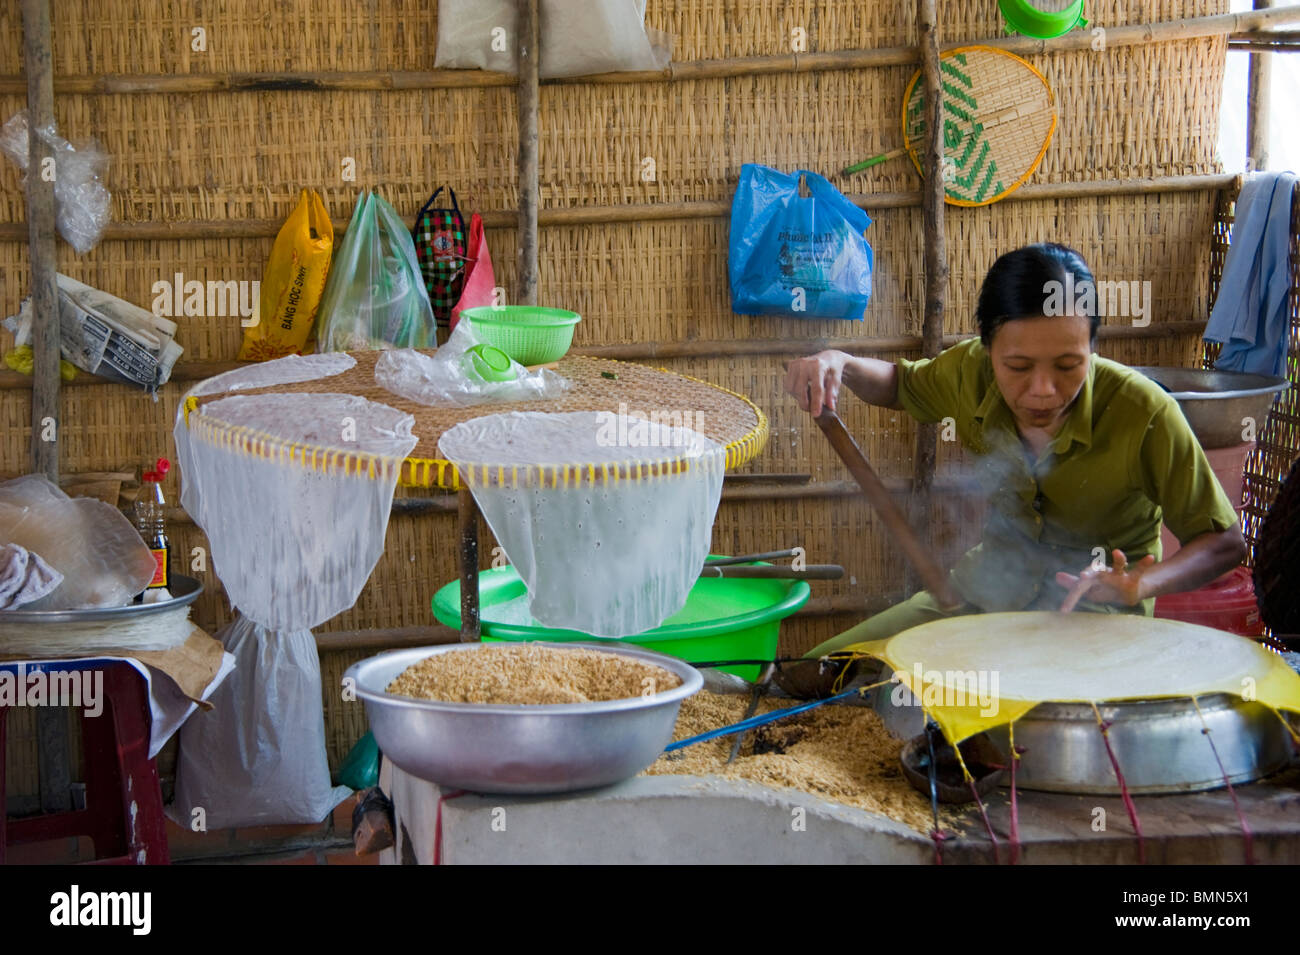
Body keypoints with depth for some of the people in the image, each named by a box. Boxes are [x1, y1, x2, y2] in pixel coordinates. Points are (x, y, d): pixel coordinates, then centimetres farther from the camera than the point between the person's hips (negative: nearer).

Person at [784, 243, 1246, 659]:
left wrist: (1140, 585, -33)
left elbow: (1225, 543, -13)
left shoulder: (1142, 413, -23)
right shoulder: (970, 374, -10)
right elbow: (899, 384, 15)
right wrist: (838, 364, -8)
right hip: (984, 592, 5)